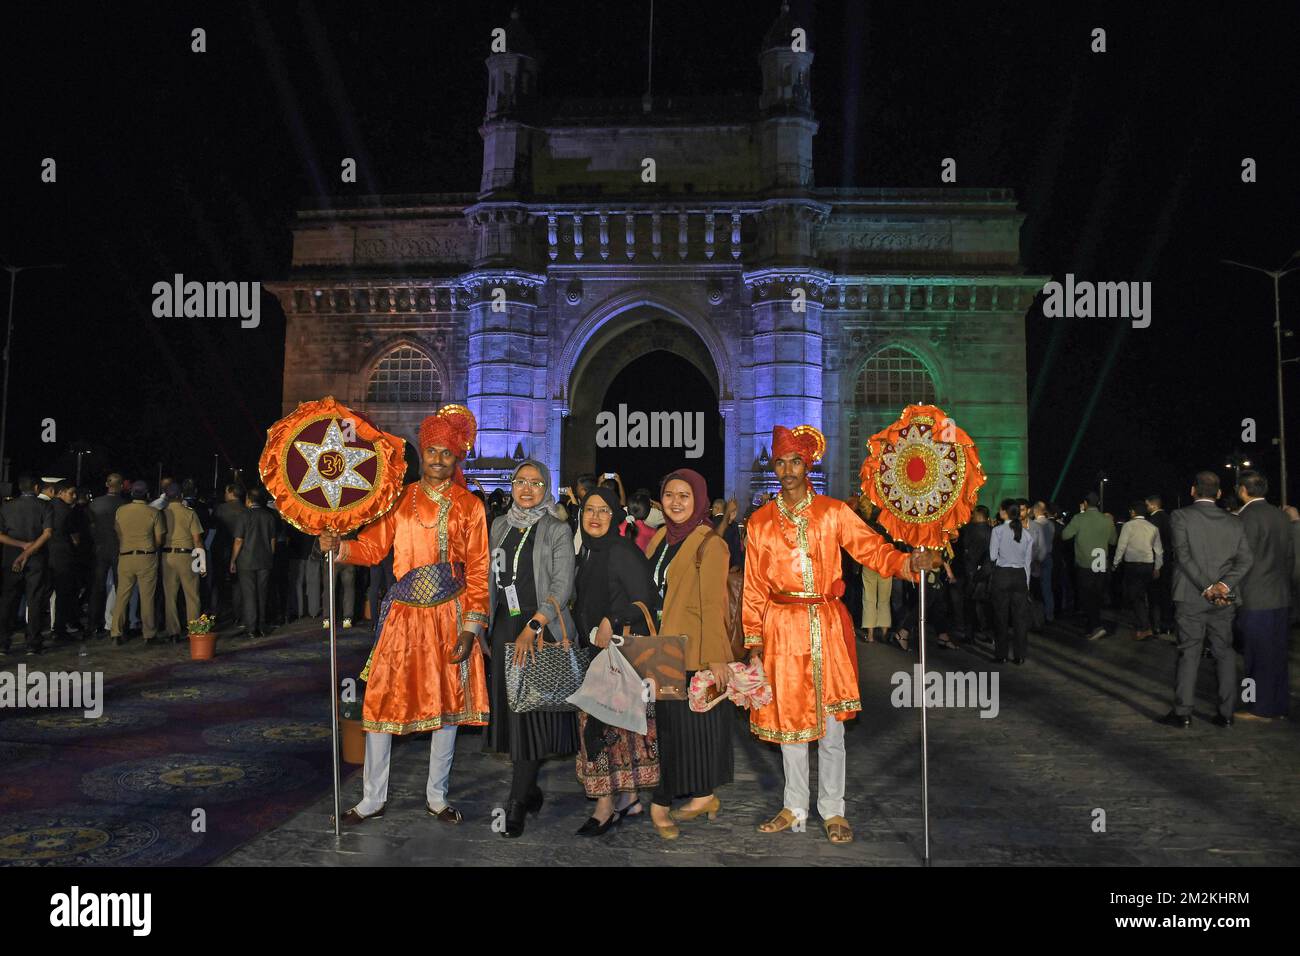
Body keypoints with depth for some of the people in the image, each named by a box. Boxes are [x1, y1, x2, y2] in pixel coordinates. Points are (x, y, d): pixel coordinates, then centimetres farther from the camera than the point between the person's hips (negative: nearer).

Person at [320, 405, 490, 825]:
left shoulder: (469, 506, 3)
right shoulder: (400, 499, 6)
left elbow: (478, 572, 0)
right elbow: (372, 546, 0)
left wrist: (471, 628, -7)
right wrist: (338, 546, -20)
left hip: (450, 616, 0)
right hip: (403, 614, 0)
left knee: (448, 703, 7)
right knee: (383, 699, 1)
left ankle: (436, 797, 24)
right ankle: (373, 797, 18)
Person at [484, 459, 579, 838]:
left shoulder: (556, 530, -3)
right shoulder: (499, 526, 12)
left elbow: (563, 585, -10)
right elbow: (491, 579, 17)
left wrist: (533, 627, -18)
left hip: (543, 630, -5)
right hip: (505, 629, 5)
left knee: (534, 711, -4)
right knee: (509, 710, 7)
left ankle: (517, 804, 3)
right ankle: (530, 791, 23)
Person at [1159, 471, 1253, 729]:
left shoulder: (1181, 516, -5)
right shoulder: (1234, 521, 7)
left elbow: (1184, 555, -13)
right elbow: (1245, 560, -2)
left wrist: (1207, 588, -11)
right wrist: (1224, 585, -11)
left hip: (1191, 598, -3)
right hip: (1223, 599, 3)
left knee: (1189, 653, 0)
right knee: (1225, 653, 10)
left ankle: (1183, 713, 3)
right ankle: (1226, 713, 14)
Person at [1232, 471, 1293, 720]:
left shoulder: (1247, 517, -14)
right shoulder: (1280, 515, 9)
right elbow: (1290, 556, 14)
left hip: (1255, 599, -7)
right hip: (1281, 598, 8)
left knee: (1259, 655, 0)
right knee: (1277, 653, 14)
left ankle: (1262, 709, 6)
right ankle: (1279, 705, 22)